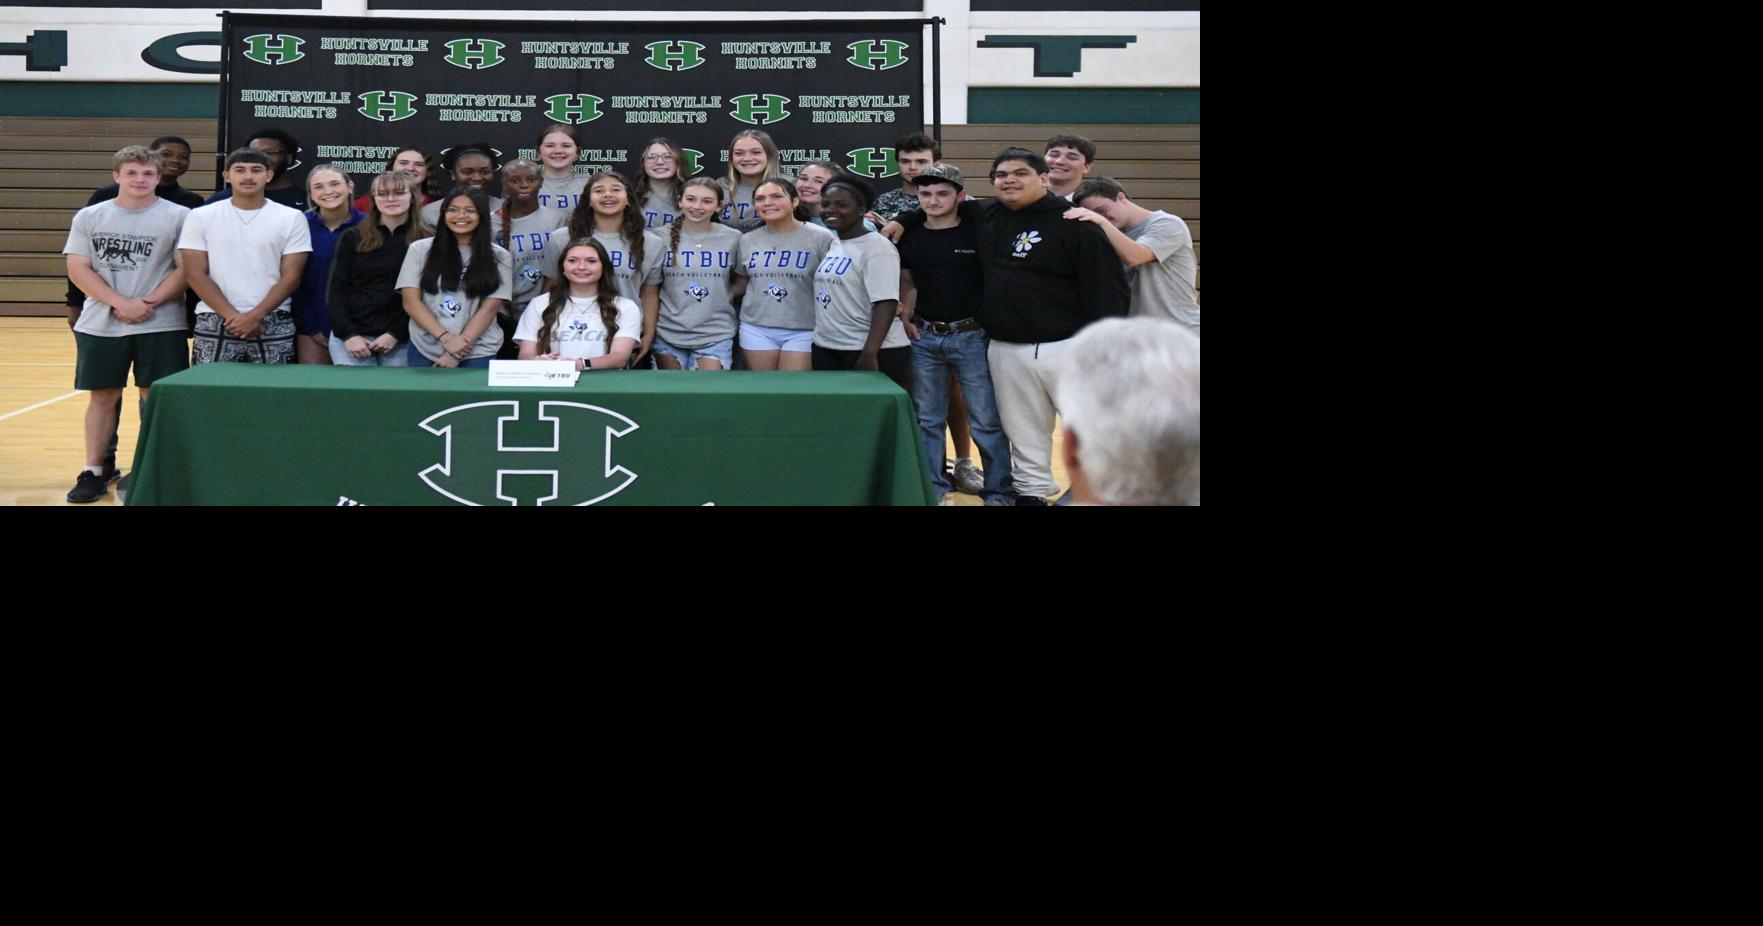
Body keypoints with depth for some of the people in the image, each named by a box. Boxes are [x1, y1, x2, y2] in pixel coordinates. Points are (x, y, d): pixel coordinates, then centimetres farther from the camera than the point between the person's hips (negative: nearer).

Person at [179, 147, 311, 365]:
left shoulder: (291, 218, 4)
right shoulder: (201, 217, 6)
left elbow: (291, 276, 0)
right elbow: (196, 274, 1)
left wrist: (254, 316, -10)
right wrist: (232, 315, -9)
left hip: (273, 325, 0)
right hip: (214, 323, 1)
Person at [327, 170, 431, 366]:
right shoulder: (353, 238, 8)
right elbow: (337, 290, 5)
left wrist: (396, 334, -10)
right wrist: (349, 335, -7)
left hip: (403, 340, -1)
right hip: (351, 337, 1)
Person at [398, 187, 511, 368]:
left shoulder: (499, 257, 3)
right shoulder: (420, 250, 5)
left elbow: (489, 308, -3)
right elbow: (411, 303, -1)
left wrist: (457, 354, -12)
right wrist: (446, 338, -14)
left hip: (477, 353, -1)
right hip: (424, 350, 1)